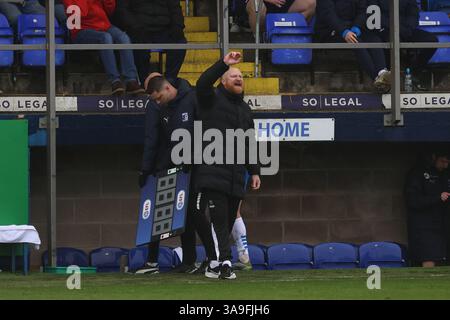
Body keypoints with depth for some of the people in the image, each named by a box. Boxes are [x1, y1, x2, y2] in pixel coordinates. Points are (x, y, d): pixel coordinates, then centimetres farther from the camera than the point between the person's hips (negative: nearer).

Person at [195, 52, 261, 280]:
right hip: (212, 173, -6)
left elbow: (250, 144, 27)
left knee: (229, 219, 5)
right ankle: (224, 262, -18)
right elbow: (203, 83, -19)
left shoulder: (245, 109, 24)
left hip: (236, 177, 6)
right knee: (219, 217, -13)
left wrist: (254, 171, 21)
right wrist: (224, 63, -25)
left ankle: (214, 265, 12)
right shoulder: (212, 99, 4)